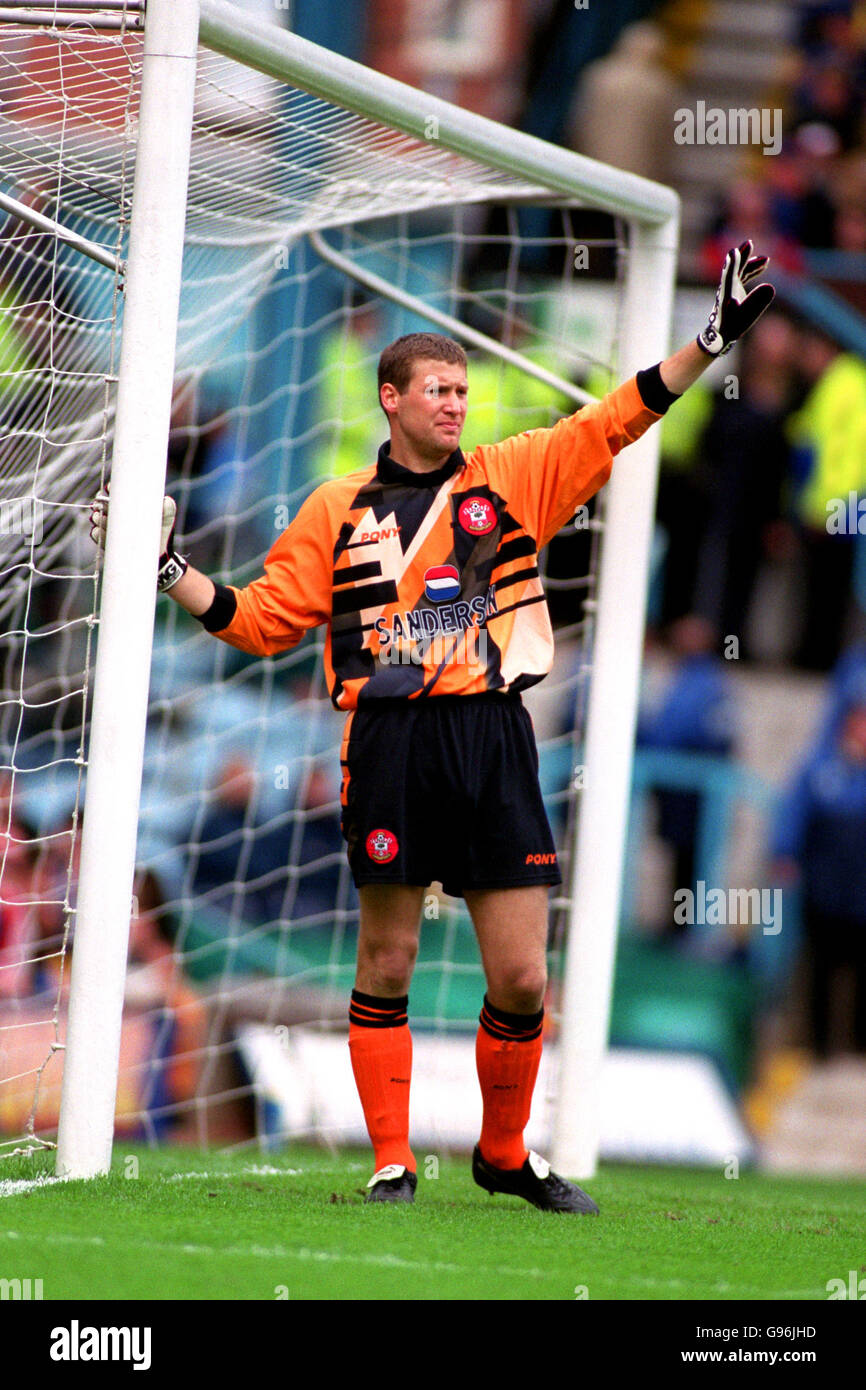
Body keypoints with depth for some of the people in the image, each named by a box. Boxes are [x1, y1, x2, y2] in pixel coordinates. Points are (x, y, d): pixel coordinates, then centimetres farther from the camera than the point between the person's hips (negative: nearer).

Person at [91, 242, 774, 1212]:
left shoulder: (514, 477, 12)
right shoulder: (338, 510, 10)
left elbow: (614, 423, 10)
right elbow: (261, 620, 13)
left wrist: (712, 341, 3)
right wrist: (170, 567, 5)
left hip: (493, 741, 1)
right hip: (390, 741, -1)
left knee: (521, 978, -1)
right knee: (386, 965, 0)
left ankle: (504, 1153, 19)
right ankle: (391, 1163, 10)